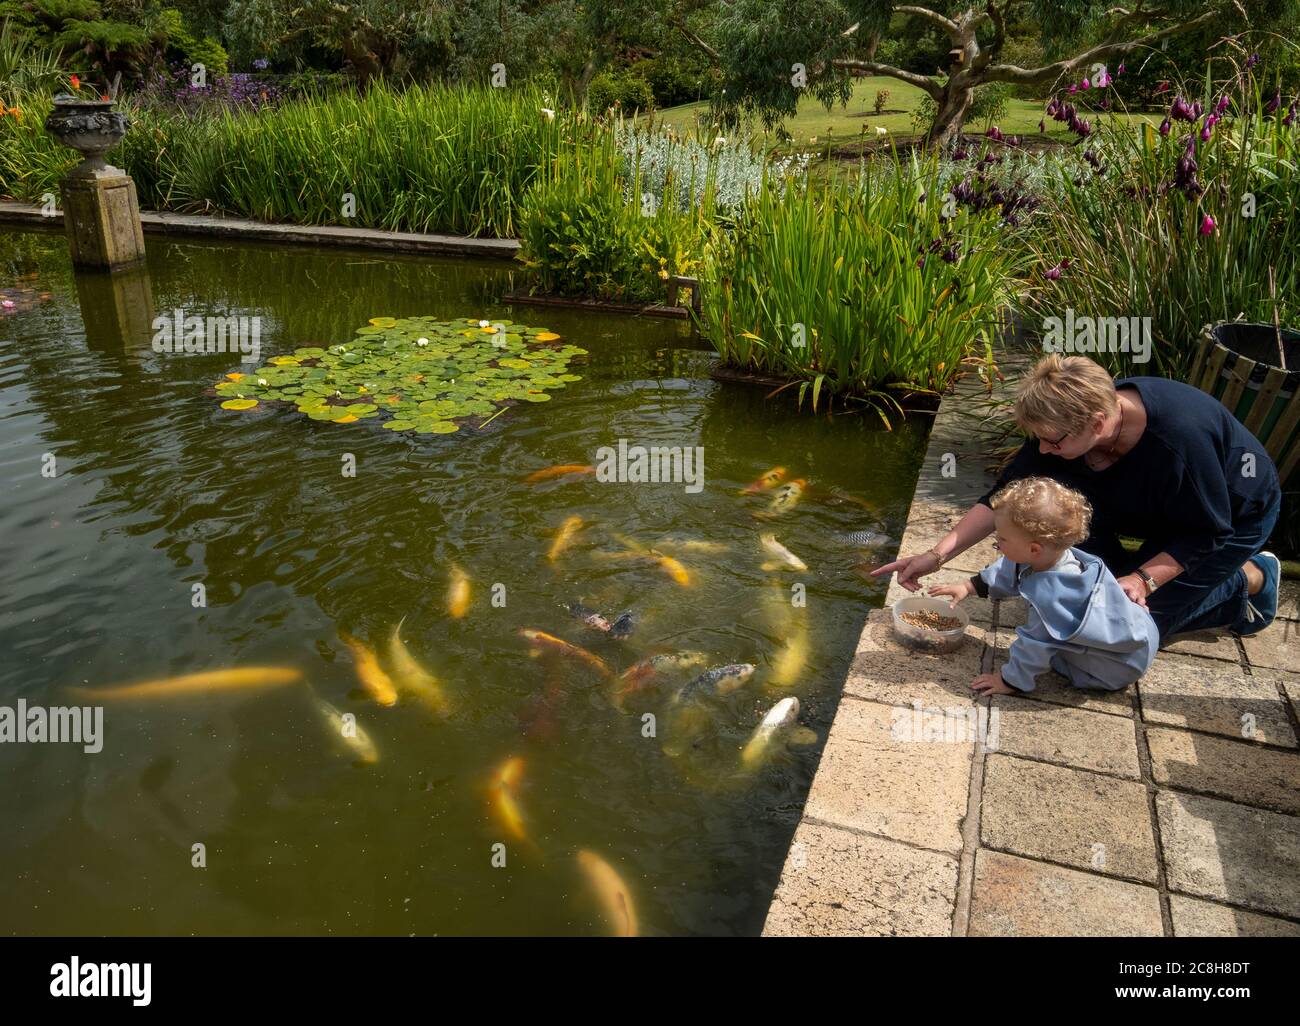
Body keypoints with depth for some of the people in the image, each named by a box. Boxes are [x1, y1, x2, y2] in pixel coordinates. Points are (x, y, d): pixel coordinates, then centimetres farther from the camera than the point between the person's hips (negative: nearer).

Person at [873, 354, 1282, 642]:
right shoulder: (1064, 424, -25)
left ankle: (1252, 577, 8)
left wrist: (1144, 579, -35)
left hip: (1237, 515, -6)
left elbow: (1207, 535, -27)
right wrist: (937, 555, -29)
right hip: (1162, 513, 6)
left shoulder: (1181, 438, -41)